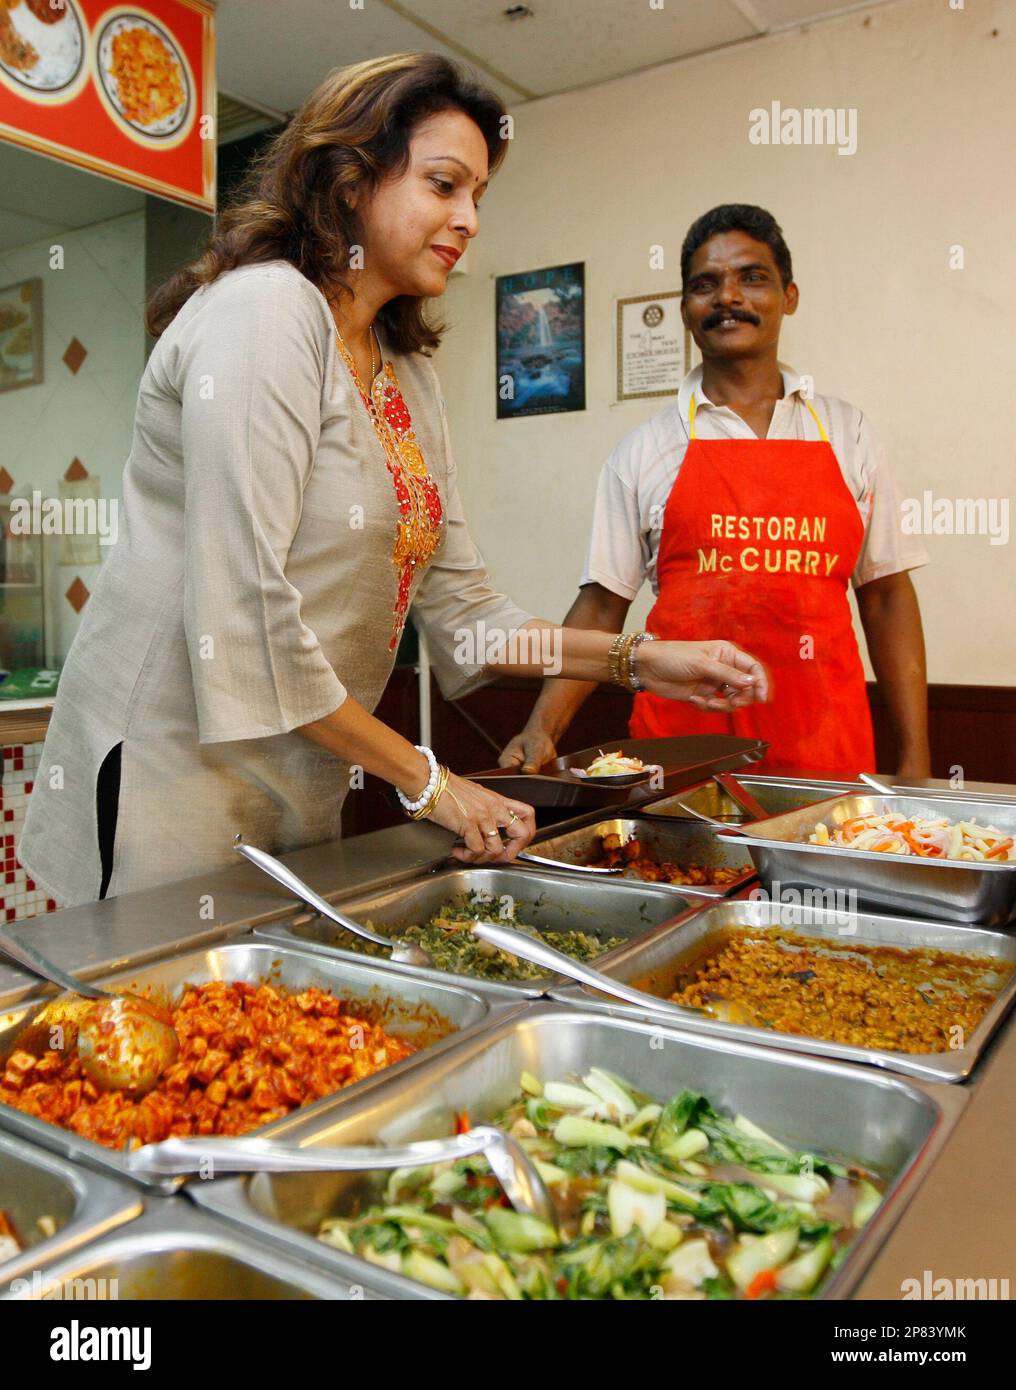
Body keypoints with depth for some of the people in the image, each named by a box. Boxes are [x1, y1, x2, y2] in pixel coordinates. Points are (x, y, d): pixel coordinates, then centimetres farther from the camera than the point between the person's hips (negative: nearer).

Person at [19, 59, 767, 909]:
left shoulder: (411, 376, 11)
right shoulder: (263, 308, -14)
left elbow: (457, 604, 10)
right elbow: (240, 609, -22)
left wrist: (639, 661, 1)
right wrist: (425, 780, -15)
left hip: (300, 798, 8)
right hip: (173, 776, -7)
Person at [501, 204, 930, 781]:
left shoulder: (846, 432, 9)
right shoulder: (644, 450, 5)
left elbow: (886, 594, 9)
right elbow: (601, 608, 4)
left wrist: (915, 761, 4)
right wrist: (542, 730, -8)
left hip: (824, 750, 2)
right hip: (680, 745, -1)